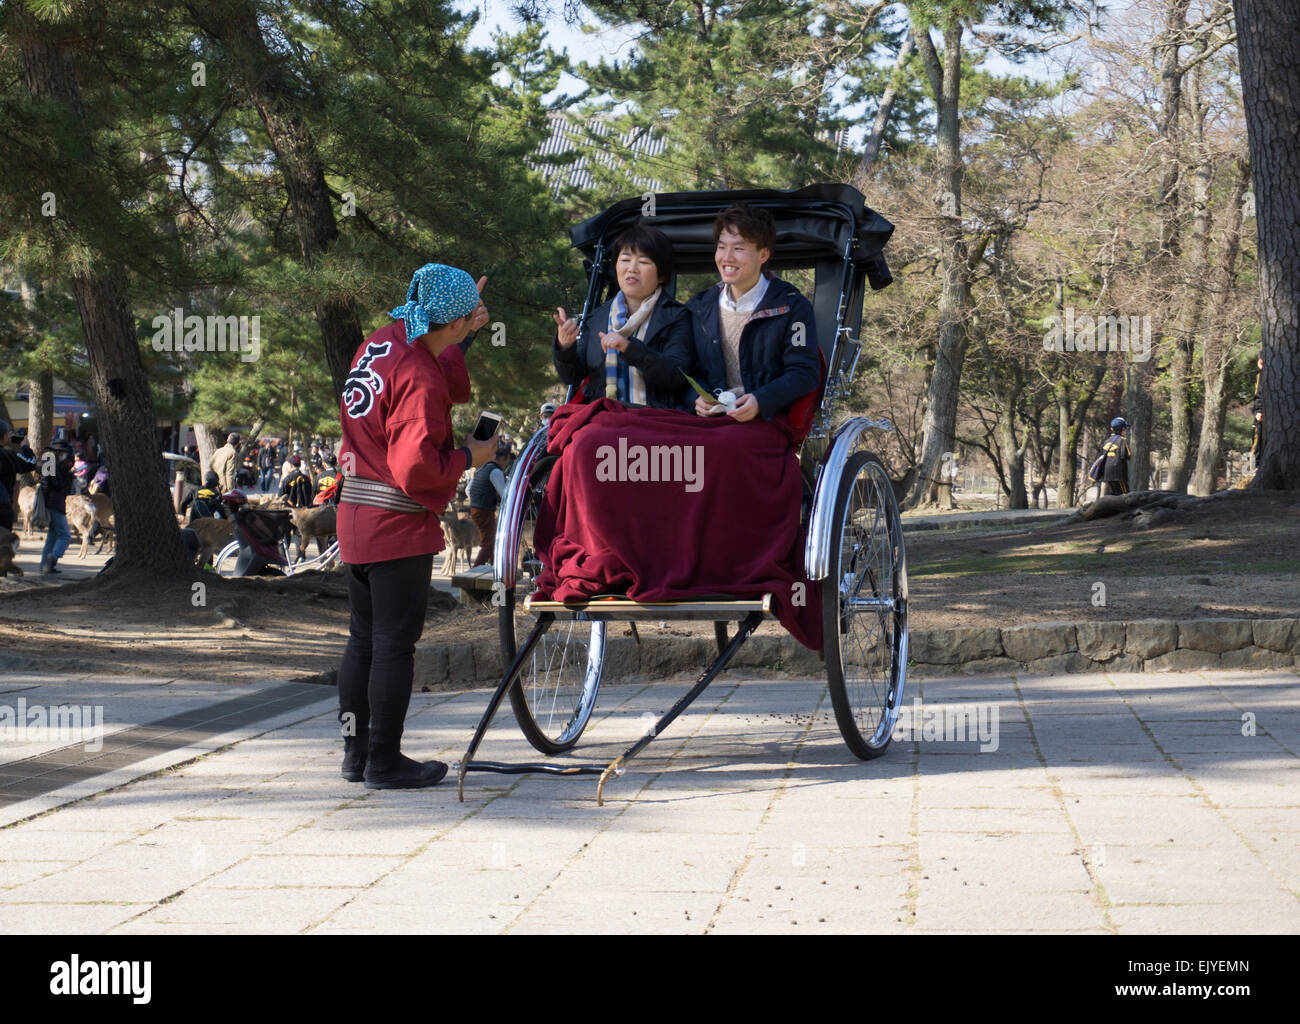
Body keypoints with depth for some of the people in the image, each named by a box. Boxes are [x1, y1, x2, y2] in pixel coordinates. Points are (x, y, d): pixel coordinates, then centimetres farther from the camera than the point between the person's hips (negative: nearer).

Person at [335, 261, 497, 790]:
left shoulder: (381, 344, 7)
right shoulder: (418, 378, -20)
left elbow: (447, 387, 21)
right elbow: (417, 468, -22)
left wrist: (465, 337, 16)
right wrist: (470, 456, -8)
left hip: (356, 515, 9)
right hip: (399, 526, -9)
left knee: (363, 638, 14)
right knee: (395, 641, -2)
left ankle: (356, 752, 20)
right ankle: (384, 761, 2)